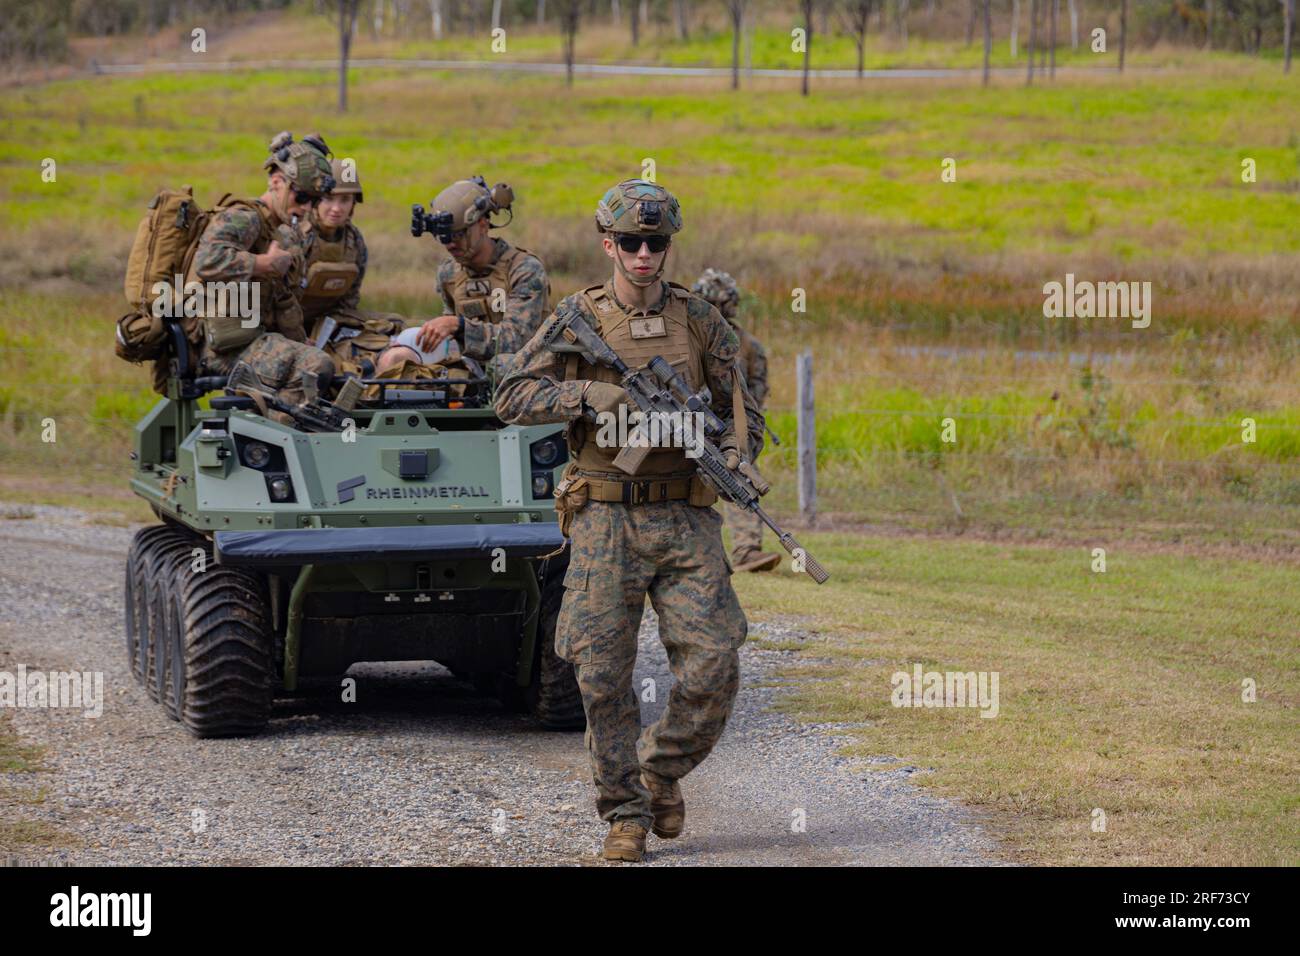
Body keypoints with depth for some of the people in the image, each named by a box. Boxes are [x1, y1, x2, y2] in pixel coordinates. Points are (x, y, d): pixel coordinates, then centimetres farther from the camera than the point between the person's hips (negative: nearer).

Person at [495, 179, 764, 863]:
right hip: (605, 518, -1)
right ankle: (625, 813, 8)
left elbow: (741, 411, 13)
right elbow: (512, 398, -6)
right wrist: (591, 396, -19)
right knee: (603, 673, -5)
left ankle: (662, 772, 16)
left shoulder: (698, 318, 8)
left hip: (685, 518, 1)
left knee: (713, 662, -9)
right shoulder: (580, 318, 2)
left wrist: (729, 455, -8)